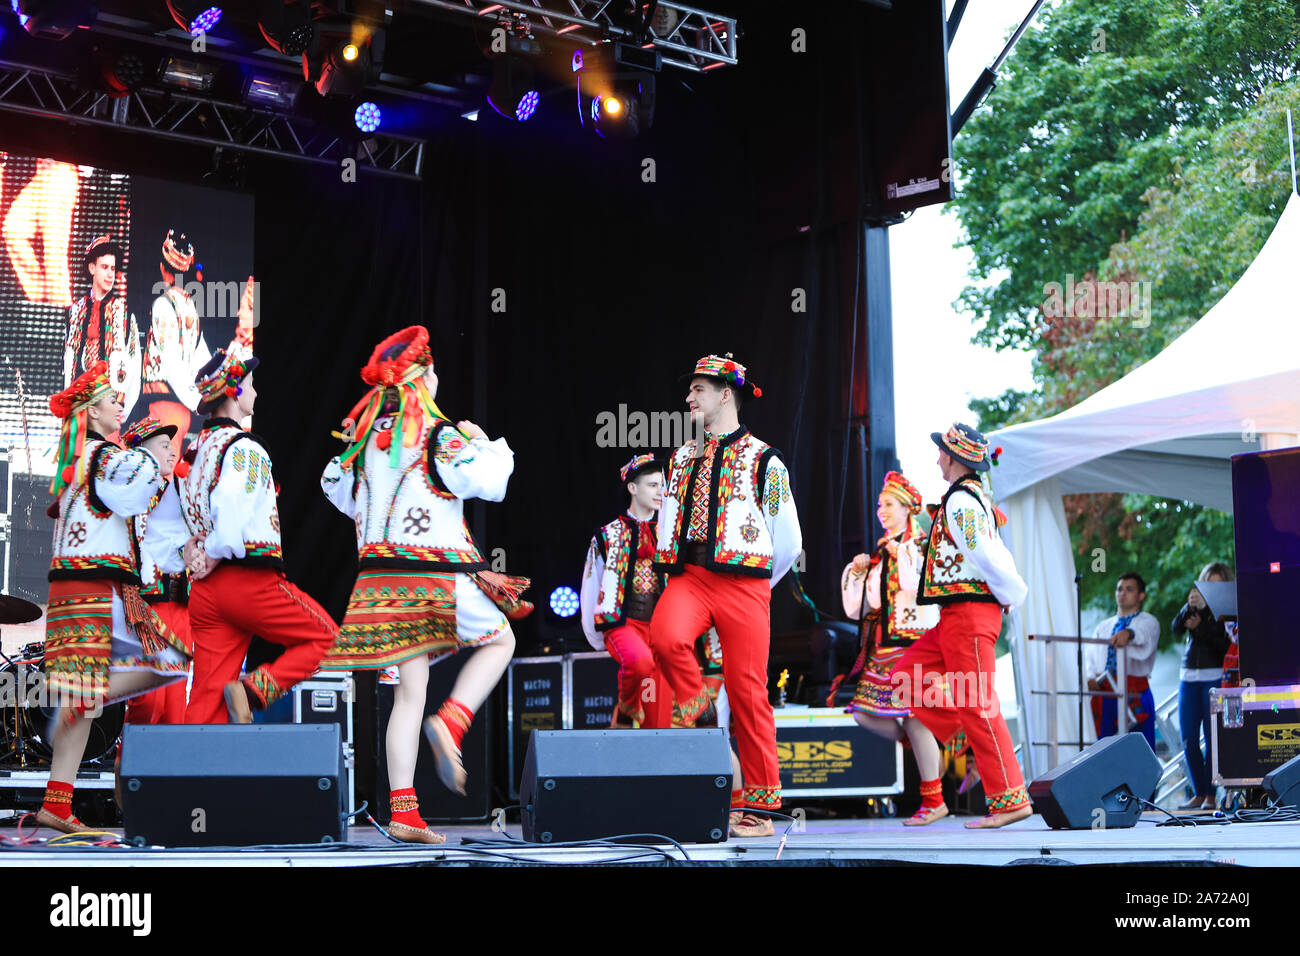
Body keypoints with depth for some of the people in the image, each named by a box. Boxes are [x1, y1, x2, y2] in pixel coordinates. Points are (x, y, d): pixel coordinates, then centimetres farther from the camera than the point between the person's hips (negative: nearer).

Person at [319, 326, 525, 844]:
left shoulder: (365, 435, 10)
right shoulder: (438, 437, -9)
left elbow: (337, 487, 22)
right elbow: (488, 482, -14)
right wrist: (483, 442, 5)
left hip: (380, 576, 6)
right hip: (437, 574, -6)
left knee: (409, 690, 7)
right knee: (499, 641, 17)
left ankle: (403, 813, 2)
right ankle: (450, 723, -7)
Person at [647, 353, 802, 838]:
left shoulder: (764, 461, 2)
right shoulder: (681, 458, 16)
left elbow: (787, 543, 8)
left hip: (744, 583, -3)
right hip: (687, 576, 3)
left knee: (747, 690, -4)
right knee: (666, 637, -30)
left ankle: (760, 809, 4)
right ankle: (698, 710, -1)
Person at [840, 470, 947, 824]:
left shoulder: (920, 546, -1)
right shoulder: (882, 550, 19)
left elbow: (919, 586, -19)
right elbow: (858, 605, 19)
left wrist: (900, 554, -17)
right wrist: (856, 570, 6)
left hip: (911, 638, -8)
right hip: (881, 643, 8)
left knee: (913, 713, -10)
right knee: (866, 714, 1)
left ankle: (933, 800, -3)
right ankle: (927, 752, 20)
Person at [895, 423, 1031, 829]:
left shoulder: (961, 499, -12)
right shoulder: (977, 497, 21)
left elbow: (986, 556, -17)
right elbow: (997, 555, 21)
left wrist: (1013, 595, -6)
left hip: (969, 611, -10)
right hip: (958, 616, 10)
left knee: (976, 703, -10)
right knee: (907, 673, 12)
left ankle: (1010, 799, -9)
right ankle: (962, 735, 8)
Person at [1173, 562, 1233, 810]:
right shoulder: (1196, 607, 13)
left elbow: (1226, 645, -11)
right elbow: (1176, 629, -2)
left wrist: (1199, 628, -16)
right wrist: (1189, 606, -17)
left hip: (1215, 675, -5)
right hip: (1188, 676, 5)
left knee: (1212, 738, -7)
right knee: (1188, 740, 2)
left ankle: (1210, 794, -4)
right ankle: (1198, 793, 9)